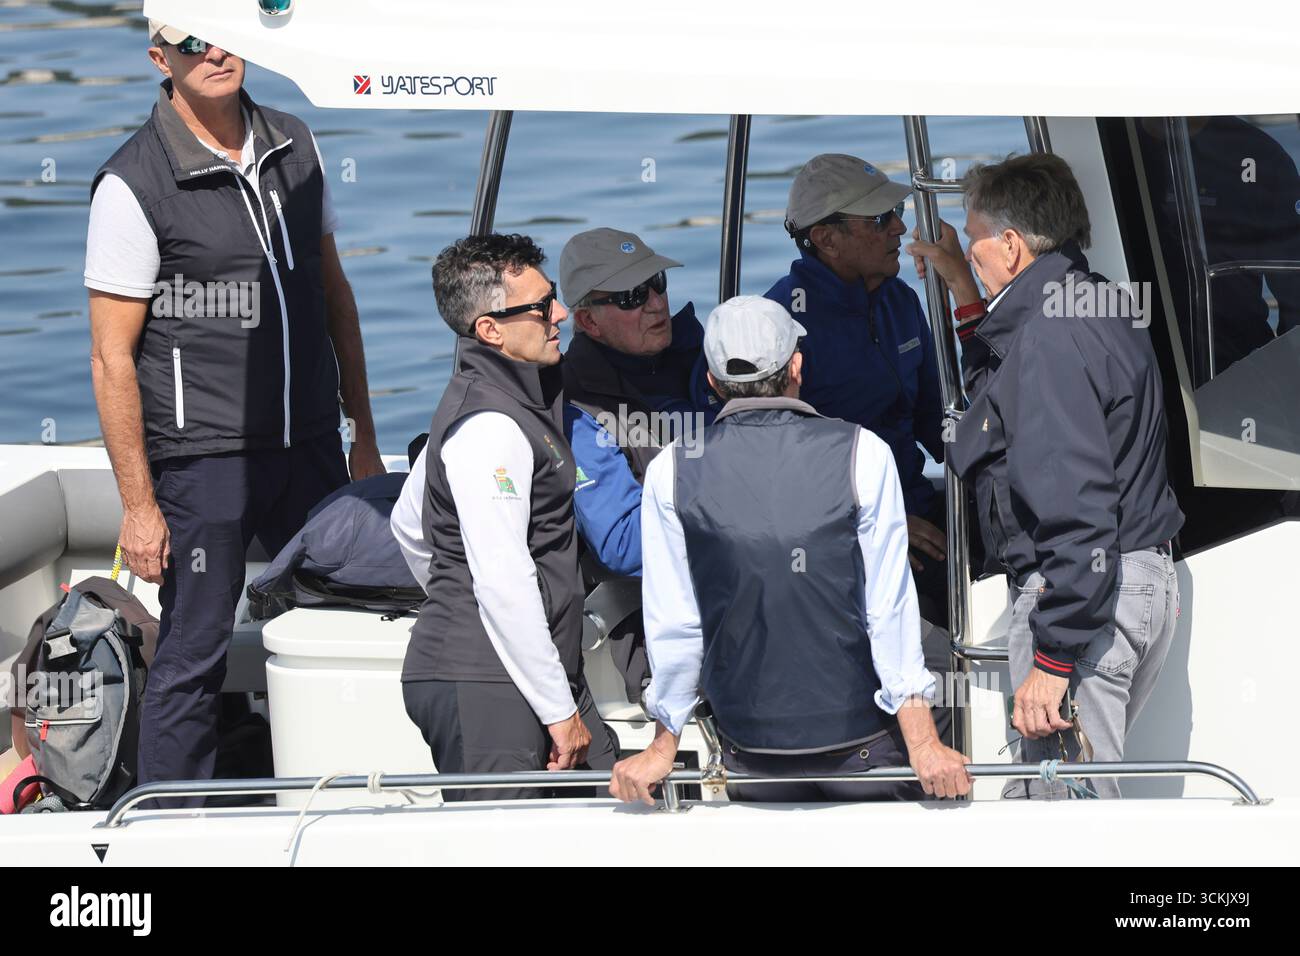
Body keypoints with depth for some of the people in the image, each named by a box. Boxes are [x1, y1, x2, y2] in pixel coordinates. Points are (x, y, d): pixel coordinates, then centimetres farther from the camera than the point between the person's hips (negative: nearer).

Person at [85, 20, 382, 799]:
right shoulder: (134, 183, -12)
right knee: (194, 658, 0)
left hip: (309, 446, 6)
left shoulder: (294, 145, 7)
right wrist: (138, 503, -12)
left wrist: (362, 434, 17)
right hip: (203, 460, -6)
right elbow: (113, 359, -10)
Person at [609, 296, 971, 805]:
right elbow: (891, 609, -9)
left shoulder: (671, 471, -5)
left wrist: (663, 747, 10)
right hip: (862, 739, -1)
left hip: (750, 750, 1)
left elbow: (672, 622, -1)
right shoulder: (862, 454, -9)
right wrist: (923, 744, -5)